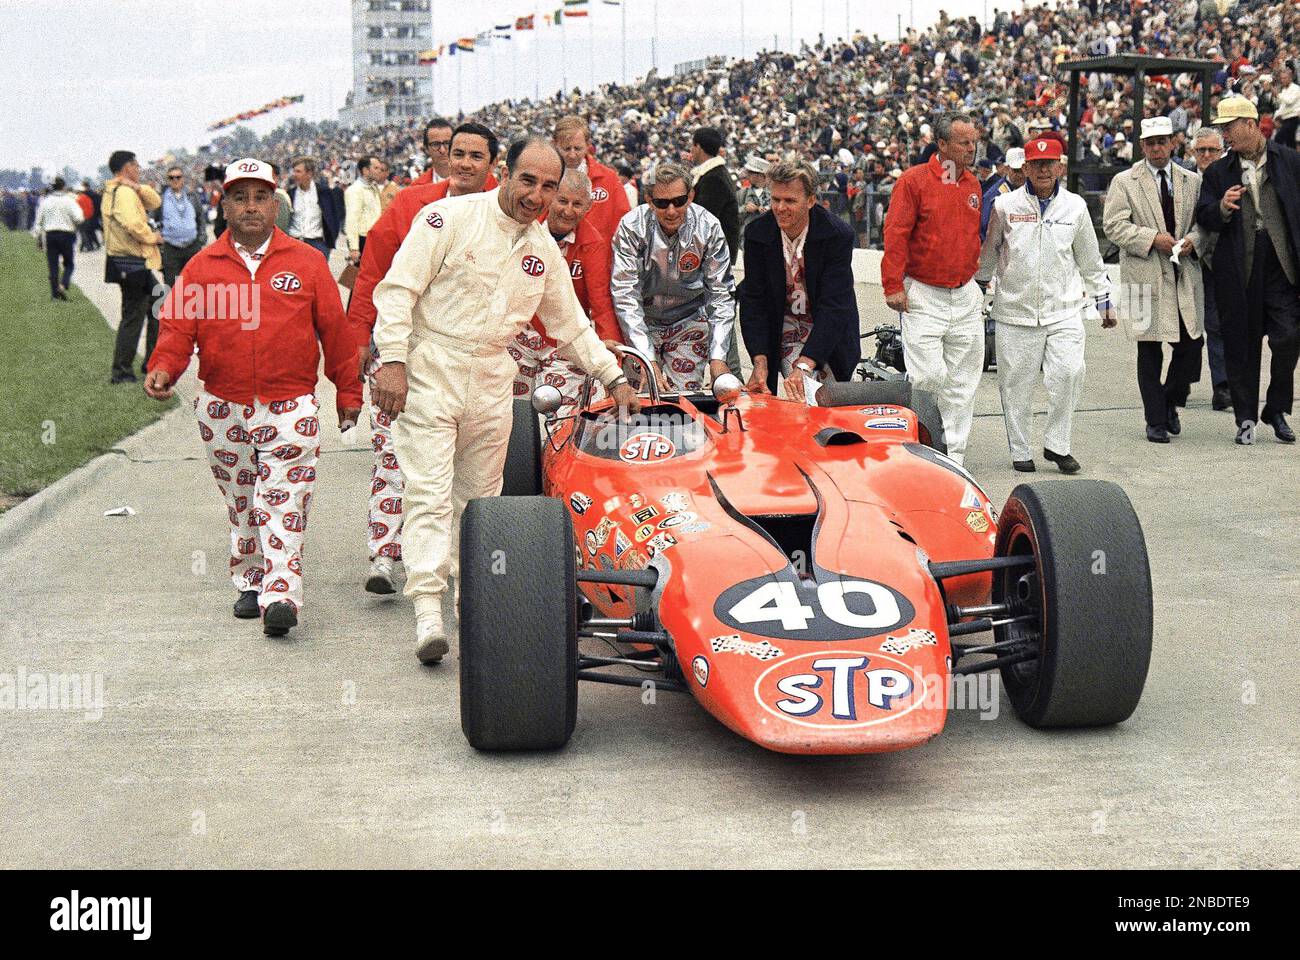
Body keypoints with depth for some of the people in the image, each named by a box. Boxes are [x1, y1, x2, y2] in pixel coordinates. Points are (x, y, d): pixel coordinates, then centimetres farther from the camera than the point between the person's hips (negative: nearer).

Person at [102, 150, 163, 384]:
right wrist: (152, 237, -15)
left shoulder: (112, 192, 17)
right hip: (134, 263, -11)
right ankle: (122, 372, 1)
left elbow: (155, 202, 13)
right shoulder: (124, 193, -16)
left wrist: (139, 187, -5)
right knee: (133, 317, -4)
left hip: (137, 262, 11)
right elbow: (133, 224, -32)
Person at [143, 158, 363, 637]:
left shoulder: (306, 262, 3)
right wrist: (162, 368, -17)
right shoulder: (202, 266, 6)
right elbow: (178, 326, 2)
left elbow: (334, 328, 7)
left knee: (283, 500, -12)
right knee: (240, 502, 12)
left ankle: (281, 594, -18)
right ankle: (249, 582, 24)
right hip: (223, 406, 2)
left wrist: (348, 391, 9)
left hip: (290, 404, -2)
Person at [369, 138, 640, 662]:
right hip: (428, 370, -6)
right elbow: (398, 289, -10)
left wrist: (614, 377, 19)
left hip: (491, 381, 6)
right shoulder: (451, 217, -8)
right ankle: (427, 610, -15)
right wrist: (392, 360, -18)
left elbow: (571, 324, 22)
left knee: (480, 496, 12)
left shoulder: (544, 249, 11)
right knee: (430, 493, -12)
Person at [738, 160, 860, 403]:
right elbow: (753, 301, -11)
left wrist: (805, 365, -38)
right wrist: (760, 362, -23)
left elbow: (834, 305, -28)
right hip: (785, 328, 1)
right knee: (804, 399, -16)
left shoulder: (838, 235, -23)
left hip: (830, 332, 0)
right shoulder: (757, 234, -14)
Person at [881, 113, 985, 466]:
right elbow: (895, 234, -10)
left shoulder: (972, 184, 12)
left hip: (965, 297, 6)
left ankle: (955, 453, 15)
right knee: (928, 376, -11)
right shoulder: (914, 180, -7)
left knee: (962, 383, 6)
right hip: (923, 295, -6)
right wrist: (893, 285, -15)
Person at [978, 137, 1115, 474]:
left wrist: (1104, 301, 19)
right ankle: (1020, 451, 17)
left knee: (1069, 371, -16)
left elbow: (1090, 260, 17)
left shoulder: (1075, 206, 8)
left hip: (1065, 309, 1)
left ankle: (1057, 444, -1)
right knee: (1017, 383, 3)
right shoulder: (1005, 206, 2)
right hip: (1016, 312, -1)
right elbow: (988, 254, 14)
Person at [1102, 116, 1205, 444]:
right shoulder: (1124, 182, 2)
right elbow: (1113, 226, -6)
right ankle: (1156, 420, 9)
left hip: (1185, 274, 3)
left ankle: (1171, 401, 25)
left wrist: (1192, 240, -7)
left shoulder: (1192, 181, 12)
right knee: (1149, 352, 1)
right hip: (1145, 276, -3)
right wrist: (1153, 238, -16)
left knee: (1191, 344, 0)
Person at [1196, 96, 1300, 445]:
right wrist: (1223, 209, -17)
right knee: (1241, 346, 5)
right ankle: (1246, 418, 16)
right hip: (1238, 270, 2)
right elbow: (1204, 217, 5)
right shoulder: (1219, 172, 10)